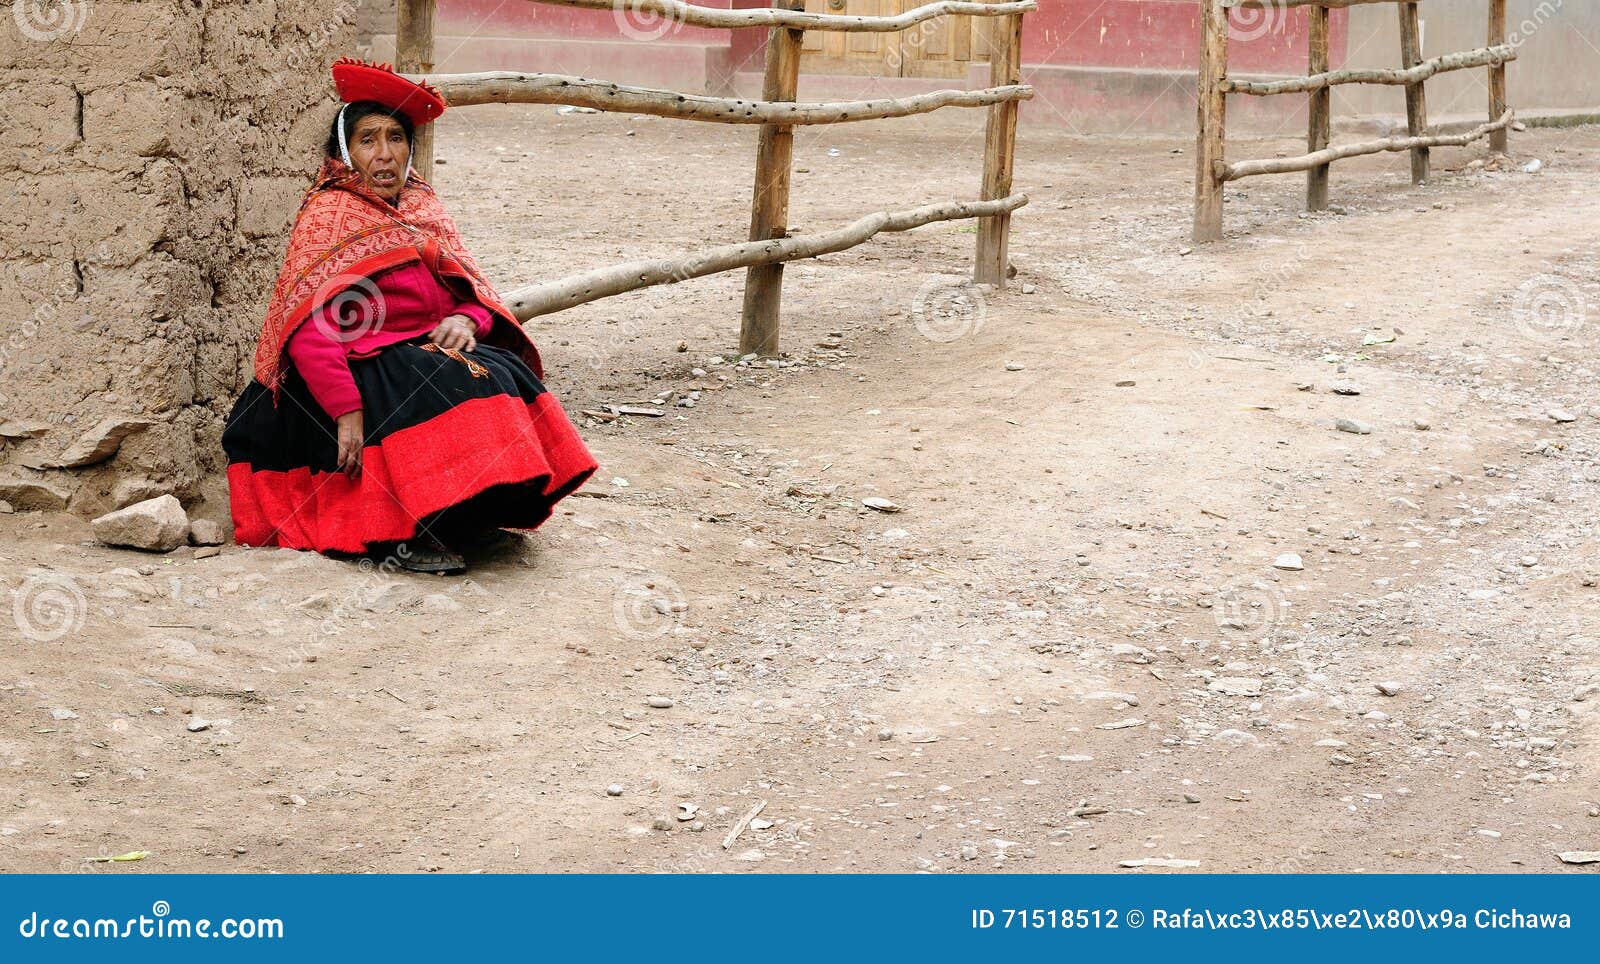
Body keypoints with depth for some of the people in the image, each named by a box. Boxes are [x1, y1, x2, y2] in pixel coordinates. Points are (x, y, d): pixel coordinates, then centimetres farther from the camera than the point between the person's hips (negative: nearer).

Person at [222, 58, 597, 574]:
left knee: (505, 375, -18)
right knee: (455, 392, -29)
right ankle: (406, 535, -22)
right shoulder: (329, 214, -7)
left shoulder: (421, 208, 14)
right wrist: (346, 411, -26)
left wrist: (465, 319, -12)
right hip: (362, 368, -7)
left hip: (429, 348, 7)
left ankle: (479, 514, -7)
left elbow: (475, 290, 13)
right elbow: (308, 331, -17)